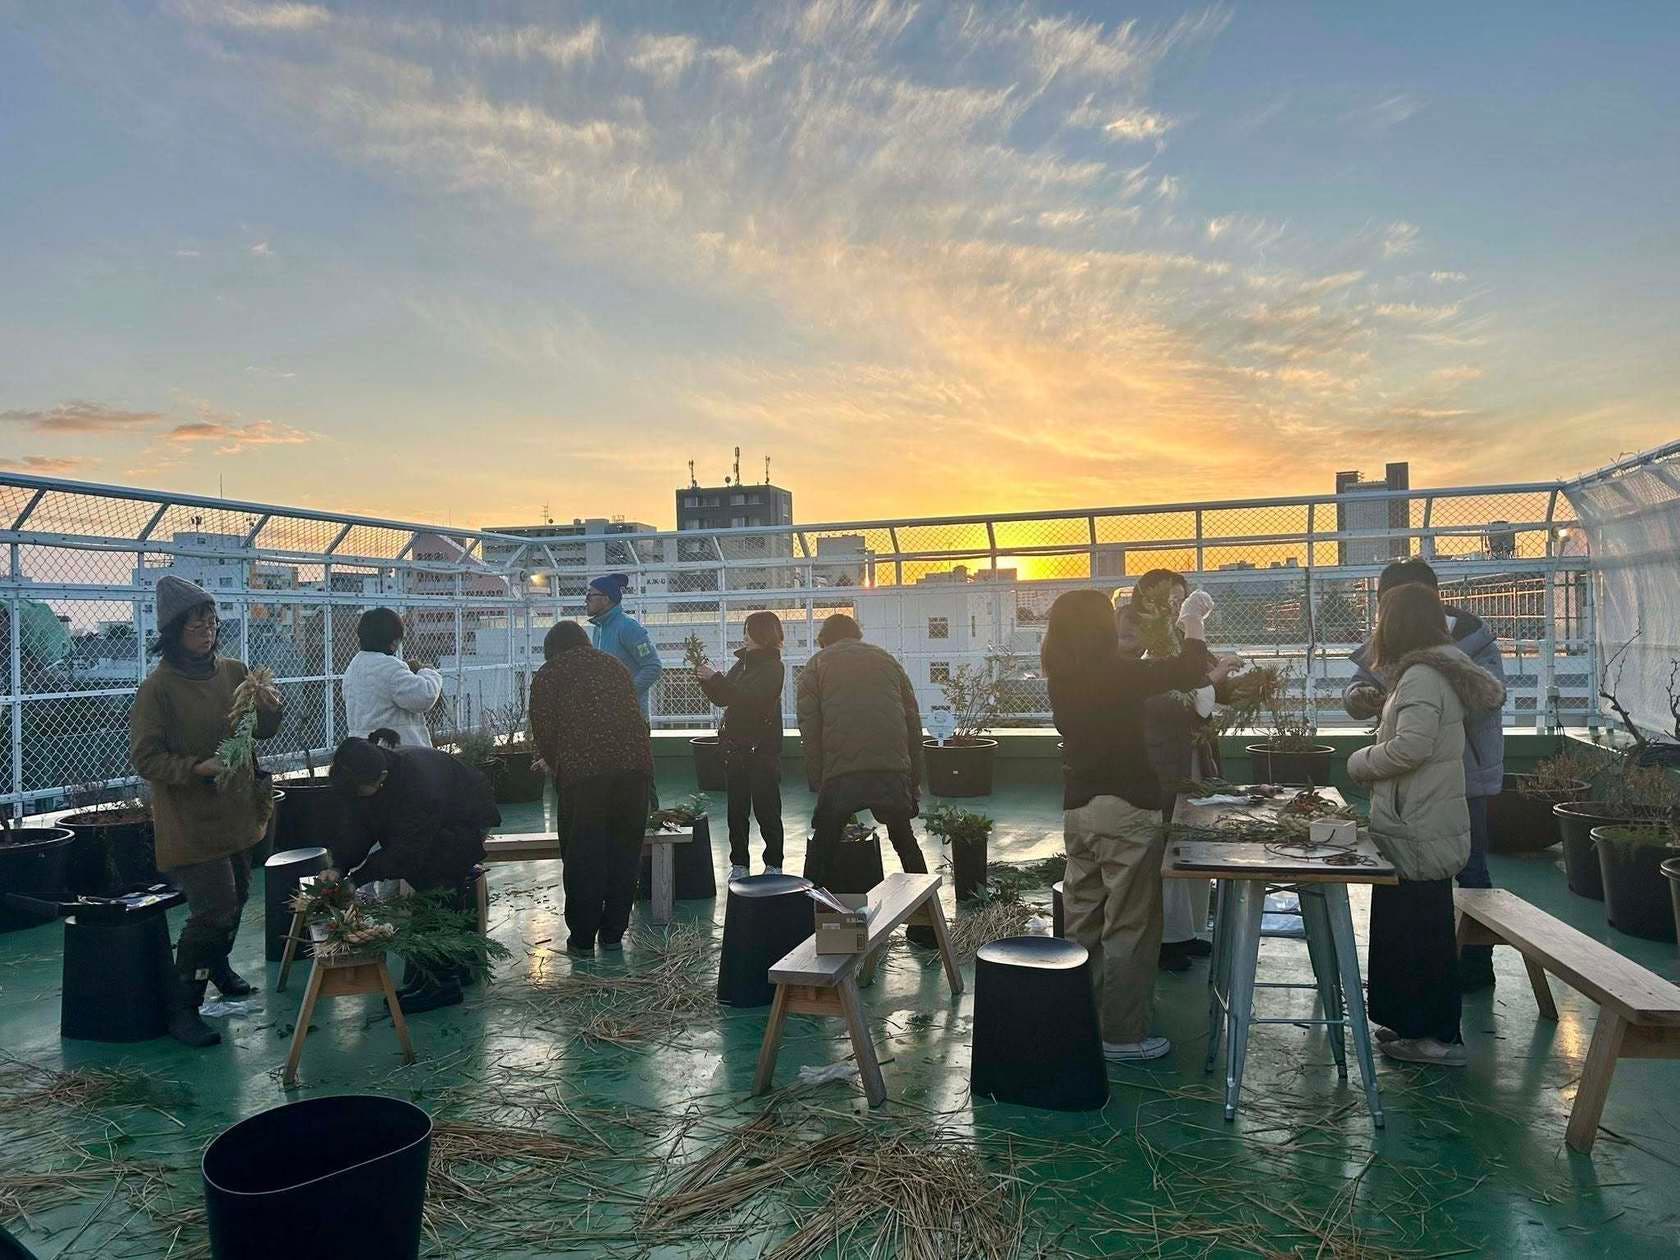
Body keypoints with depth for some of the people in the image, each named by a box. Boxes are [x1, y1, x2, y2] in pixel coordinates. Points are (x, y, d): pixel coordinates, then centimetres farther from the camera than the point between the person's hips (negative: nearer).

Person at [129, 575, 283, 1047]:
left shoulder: (233, 673, 3)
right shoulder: (158, 688, -15)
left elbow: (262, 731, 12)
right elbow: (145, 758, -15)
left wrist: (270, 708, -10)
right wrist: (199, 768, -29)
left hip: (235, 811, 7)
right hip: (189, 818, -7)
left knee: (236, 897, 21)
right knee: (214, 910, -10)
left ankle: (218, 965, 47)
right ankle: (182, 1009, 4)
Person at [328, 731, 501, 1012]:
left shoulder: (418, 783, -40)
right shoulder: (365, 774, -17)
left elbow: (406, 850, -33)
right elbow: (359, 826, -9)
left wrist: (358, 877, -31)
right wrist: (339, 866, -22)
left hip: (468, 820, -8)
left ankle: (439, 984, -5)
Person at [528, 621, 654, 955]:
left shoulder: (548, 675, 12)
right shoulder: (615, 667, 24)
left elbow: (543, 731, 5)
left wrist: (556, 766, 23)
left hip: (583, 768, -4)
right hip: (636, 763, 4)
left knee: (583, 855, 7)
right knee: (625, 851, 12)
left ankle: (583, 938, 13)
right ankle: (613, 934, 20)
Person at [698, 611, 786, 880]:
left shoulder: (773, 668, -10)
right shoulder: (743, 662, 12)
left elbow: (749, 699, -22)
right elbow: (722, 698, 15)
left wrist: (715, 679, -19)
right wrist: (706, 679, -2)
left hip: (762, 748, -6)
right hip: (736, 745, 7)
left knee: (766, 808, -1)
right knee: (737, 808, 8)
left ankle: (773, 863, 10)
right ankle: (739, 863, 16)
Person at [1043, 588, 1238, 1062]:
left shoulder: (1064, 679, 7)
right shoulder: (1113, 673, -17)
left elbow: (1153, 683, 17)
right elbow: (1183, 671, -7)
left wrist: (1206, 676, 23)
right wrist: (1194, 631, 13)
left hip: (1077, 810, 8)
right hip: (1124, 810, -8)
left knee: (1084, 924, 15)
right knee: (1129, 927, 2)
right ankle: (1123, 1035, 9)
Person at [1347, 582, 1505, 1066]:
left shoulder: (1421, 677, -18)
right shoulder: (1437, 672, 13)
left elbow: (1411, 746, -27)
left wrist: (1359, 762, -11)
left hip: (1419, 831, -10)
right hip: (1420, 824, 10)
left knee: (1419, 931, 0)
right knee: (1407, 929, 17)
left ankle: (1437, 1036, 10)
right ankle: (1415, 1023, 28)